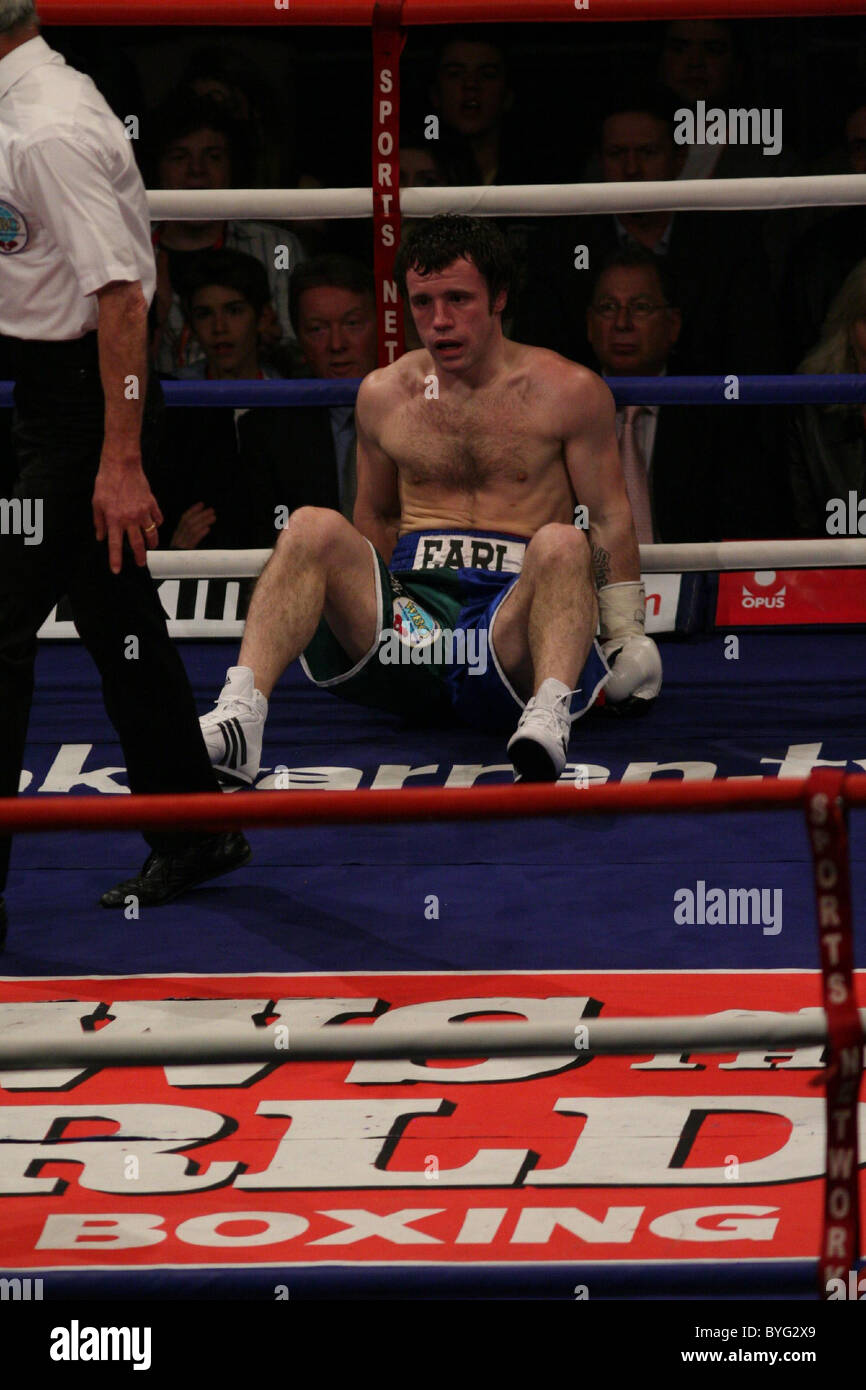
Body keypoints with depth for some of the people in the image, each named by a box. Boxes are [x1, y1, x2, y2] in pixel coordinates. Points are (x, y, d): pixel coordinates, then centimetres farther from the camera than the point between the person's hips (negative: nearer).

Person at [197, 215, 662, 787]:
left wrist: (626, 636, 6)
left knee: (561, 544, -35)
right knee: (312, 528, -24)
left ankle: (548, 718, -61)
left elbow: (610, 519, 10)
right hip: (410, 615, 3)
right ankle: (240, 714, -44)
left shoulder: (566, 392, 8)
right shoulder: (384, 395, 16)